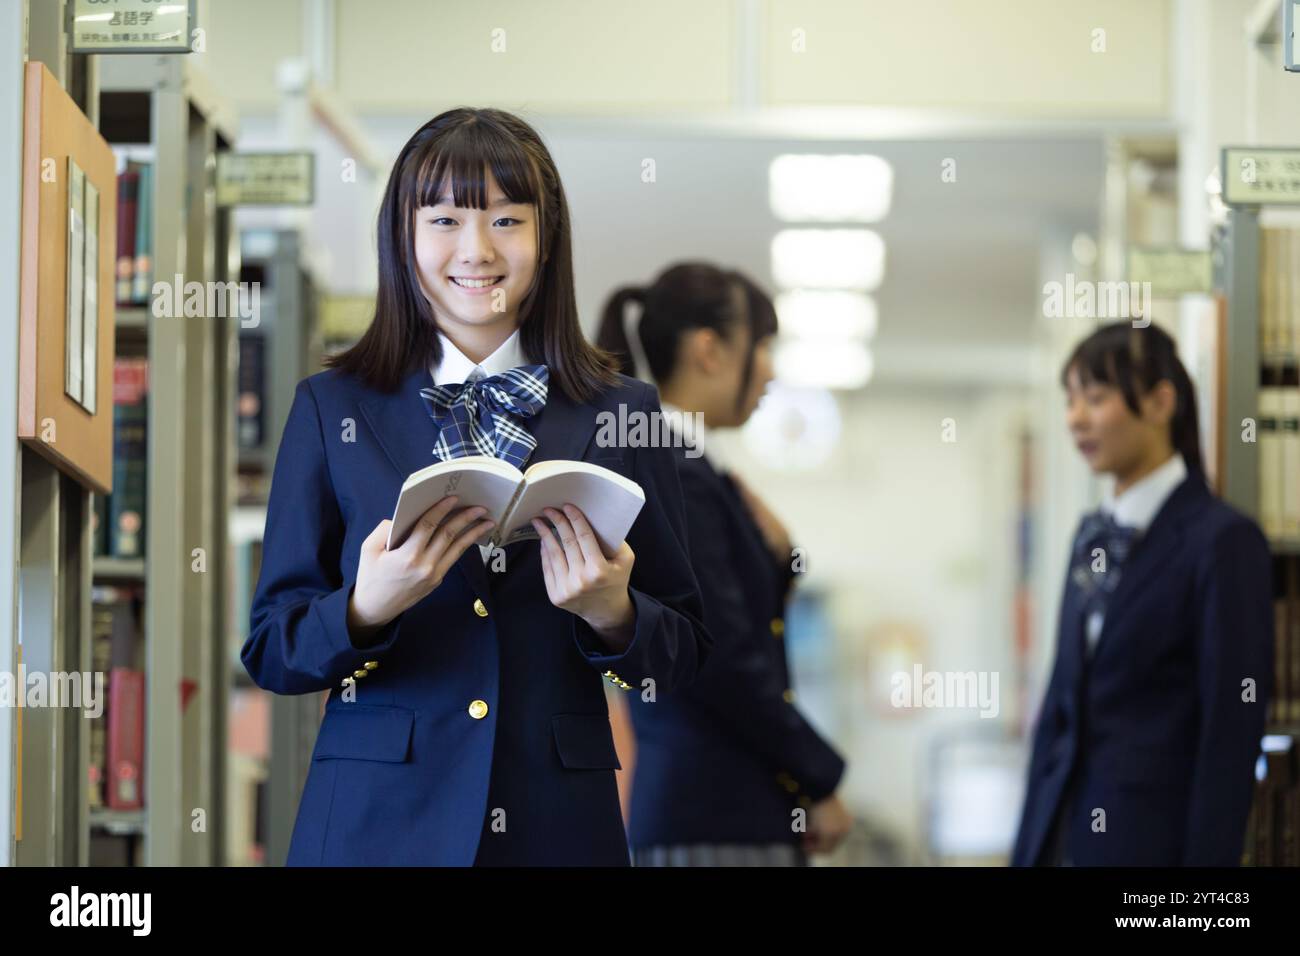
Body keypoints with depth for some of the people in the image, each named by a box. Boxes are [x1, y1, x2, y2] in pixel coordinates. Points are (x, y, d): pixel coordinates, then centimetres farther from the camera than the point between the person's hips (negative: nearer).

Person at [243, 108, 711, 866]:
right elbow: (270, 653, 1)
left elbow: (685, 653, 6)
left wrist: (612, 613, -14)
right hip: (379, 821, 0)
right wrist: (365, 610, -18)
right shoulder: (332, 408, 4)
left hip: (559, 823, 0)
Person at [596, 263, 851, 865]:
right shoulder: (670, 473, -12)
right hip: (712, 819, -10)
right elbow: (722, 660, -17)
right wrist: (820, 781, -7)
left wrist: (772, 546, 4)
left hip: (727, 812, 10)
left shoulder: (680, 468, 16)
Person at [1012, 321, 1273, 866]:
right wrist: (1030, 844, 13)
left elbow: (1232, 733, -12)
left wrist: (1207, 857, -15)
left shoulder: (1222, 541, -10)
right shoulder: (1094, 533, 13)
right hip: (1066, 833, 7)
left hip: (1151, 839, -7)